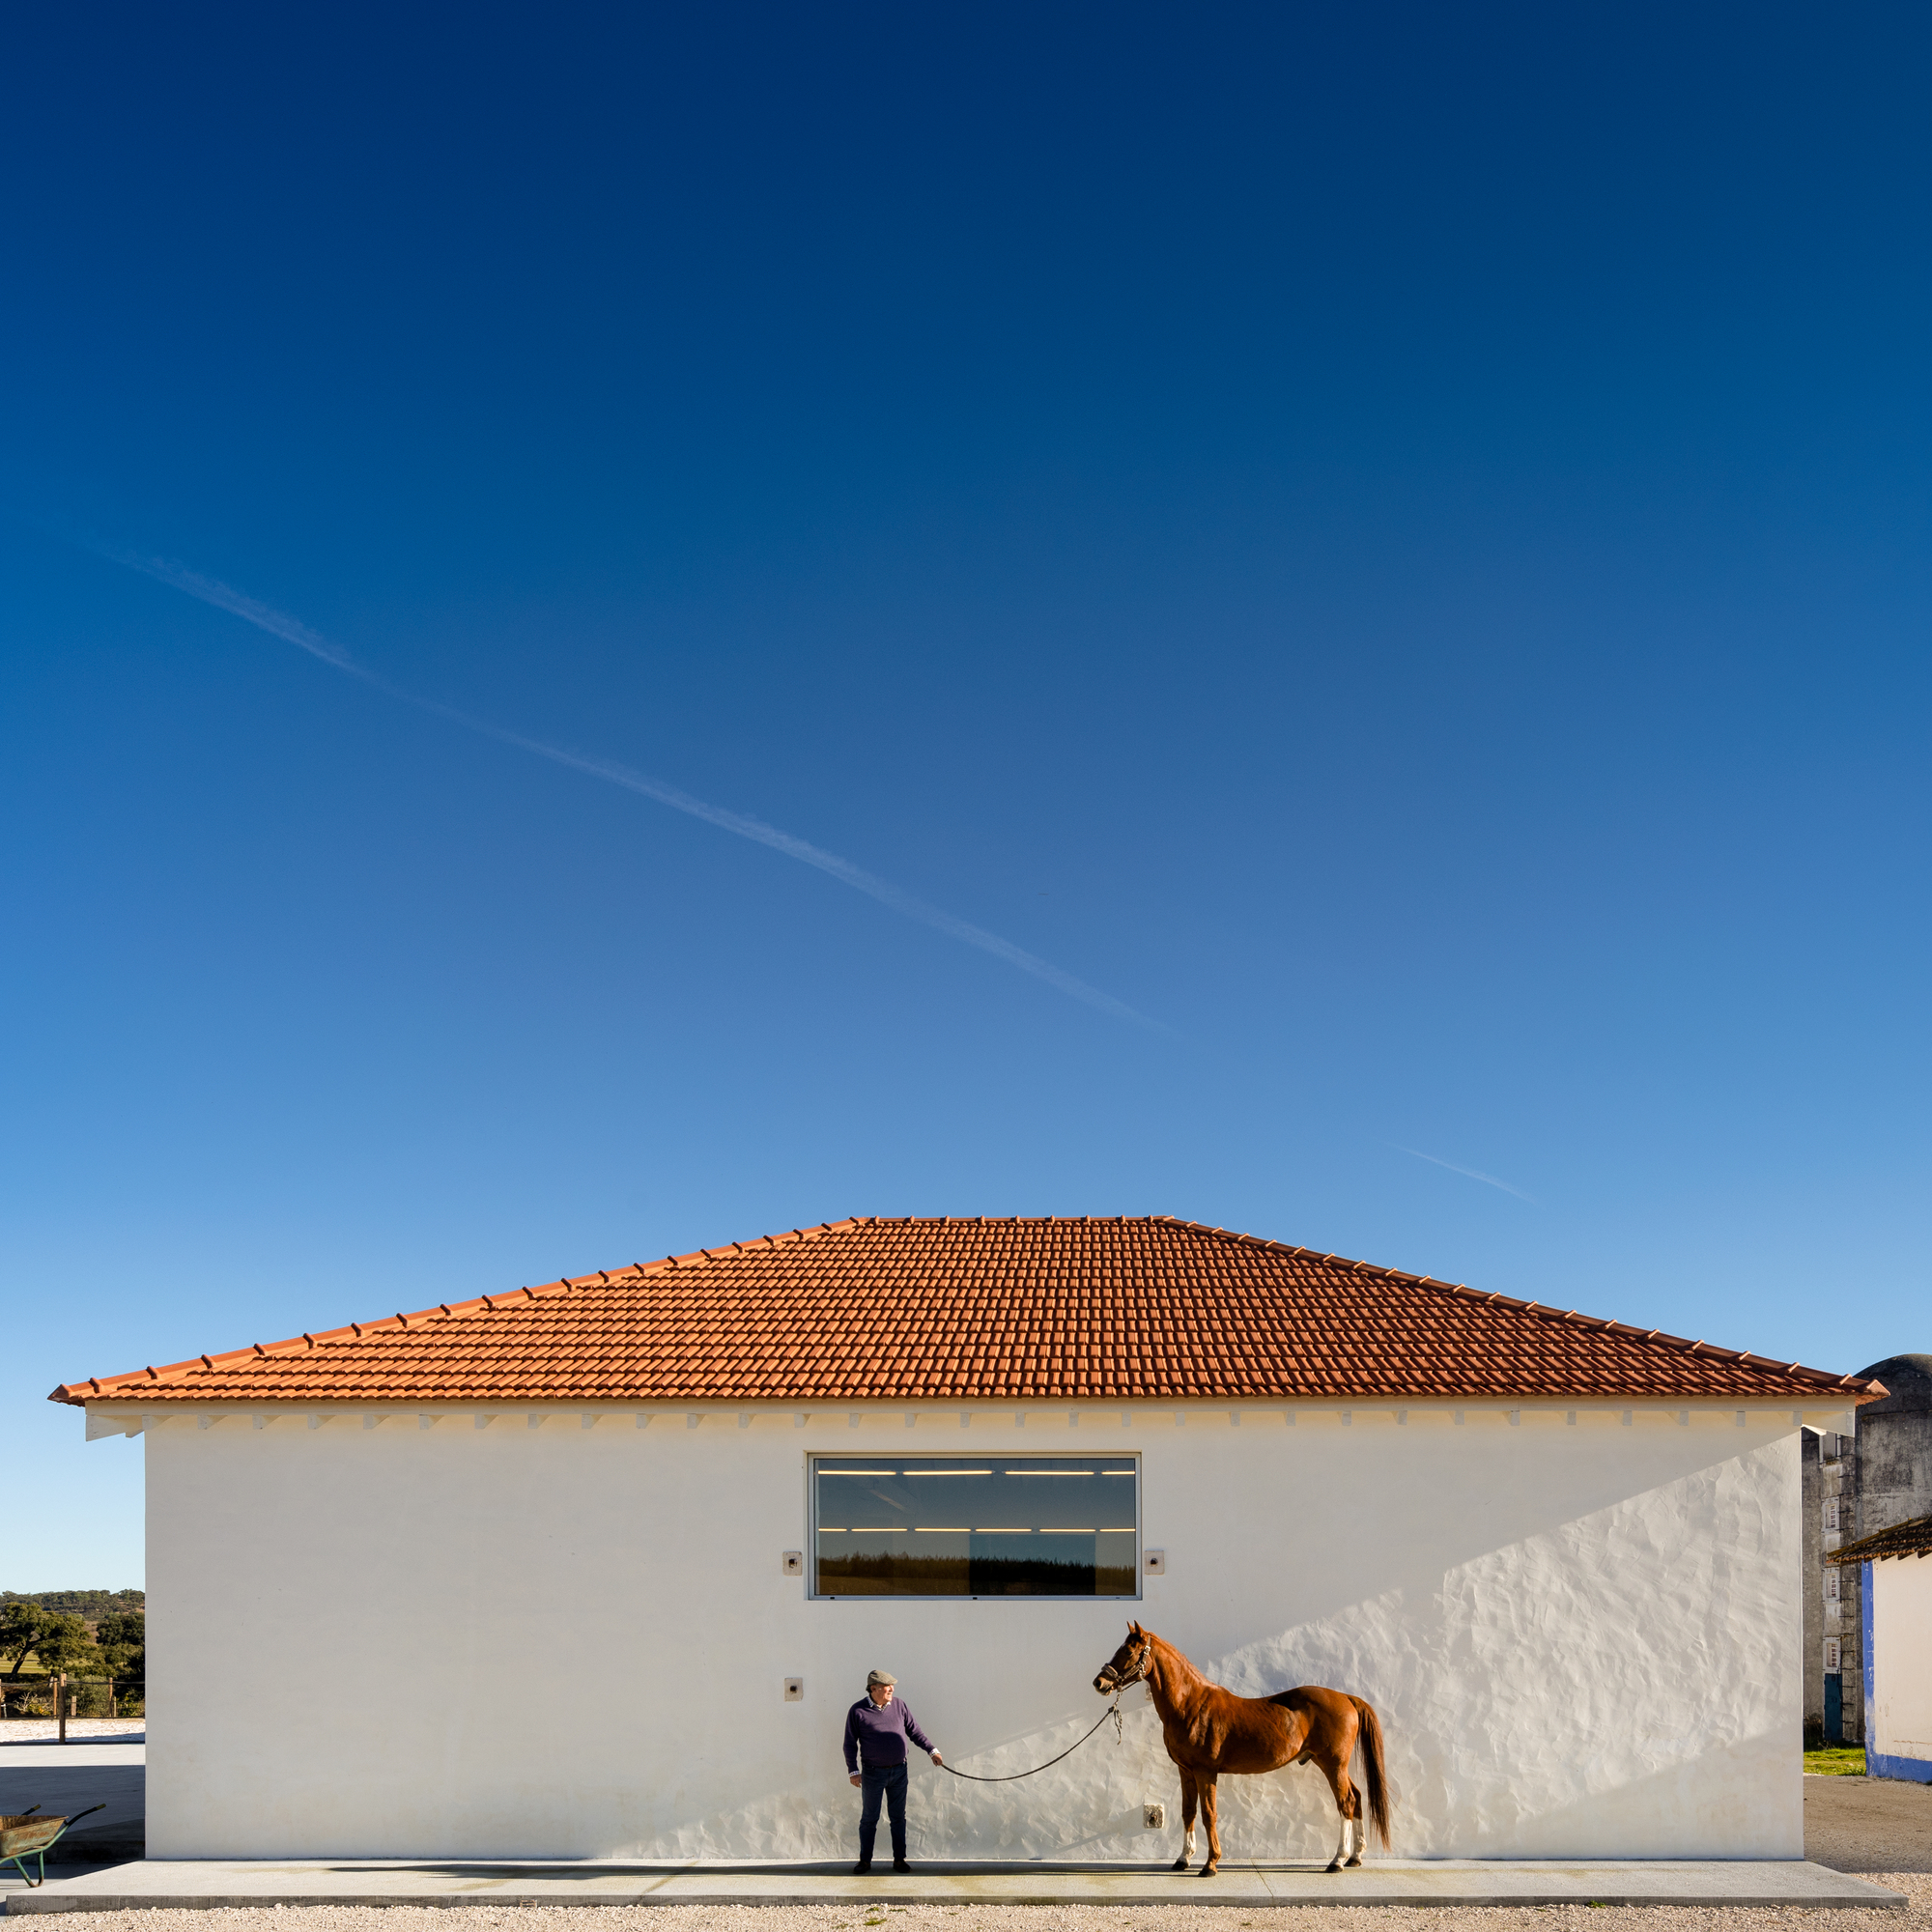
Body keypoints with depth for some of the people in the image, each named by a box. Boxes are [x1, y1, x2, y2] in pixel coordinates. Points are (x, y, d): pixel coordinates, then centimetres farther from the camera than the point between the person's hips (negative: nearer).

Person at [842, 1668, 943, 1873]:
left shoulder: (899, 1704, 3)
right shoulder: (858, 1711, -6)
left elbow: (914, 1731, 10)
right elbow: (850, 1743, -2)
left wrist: (932, 1750, 4)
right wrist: (853, 1770, -7)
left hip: (899, 1771, 3)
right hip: (873, 1773, -3)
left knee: (898, 1817, 8)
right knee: (869, 1818, 5)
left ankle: (899, 1860, 17)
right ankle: (865, 1861, 16)